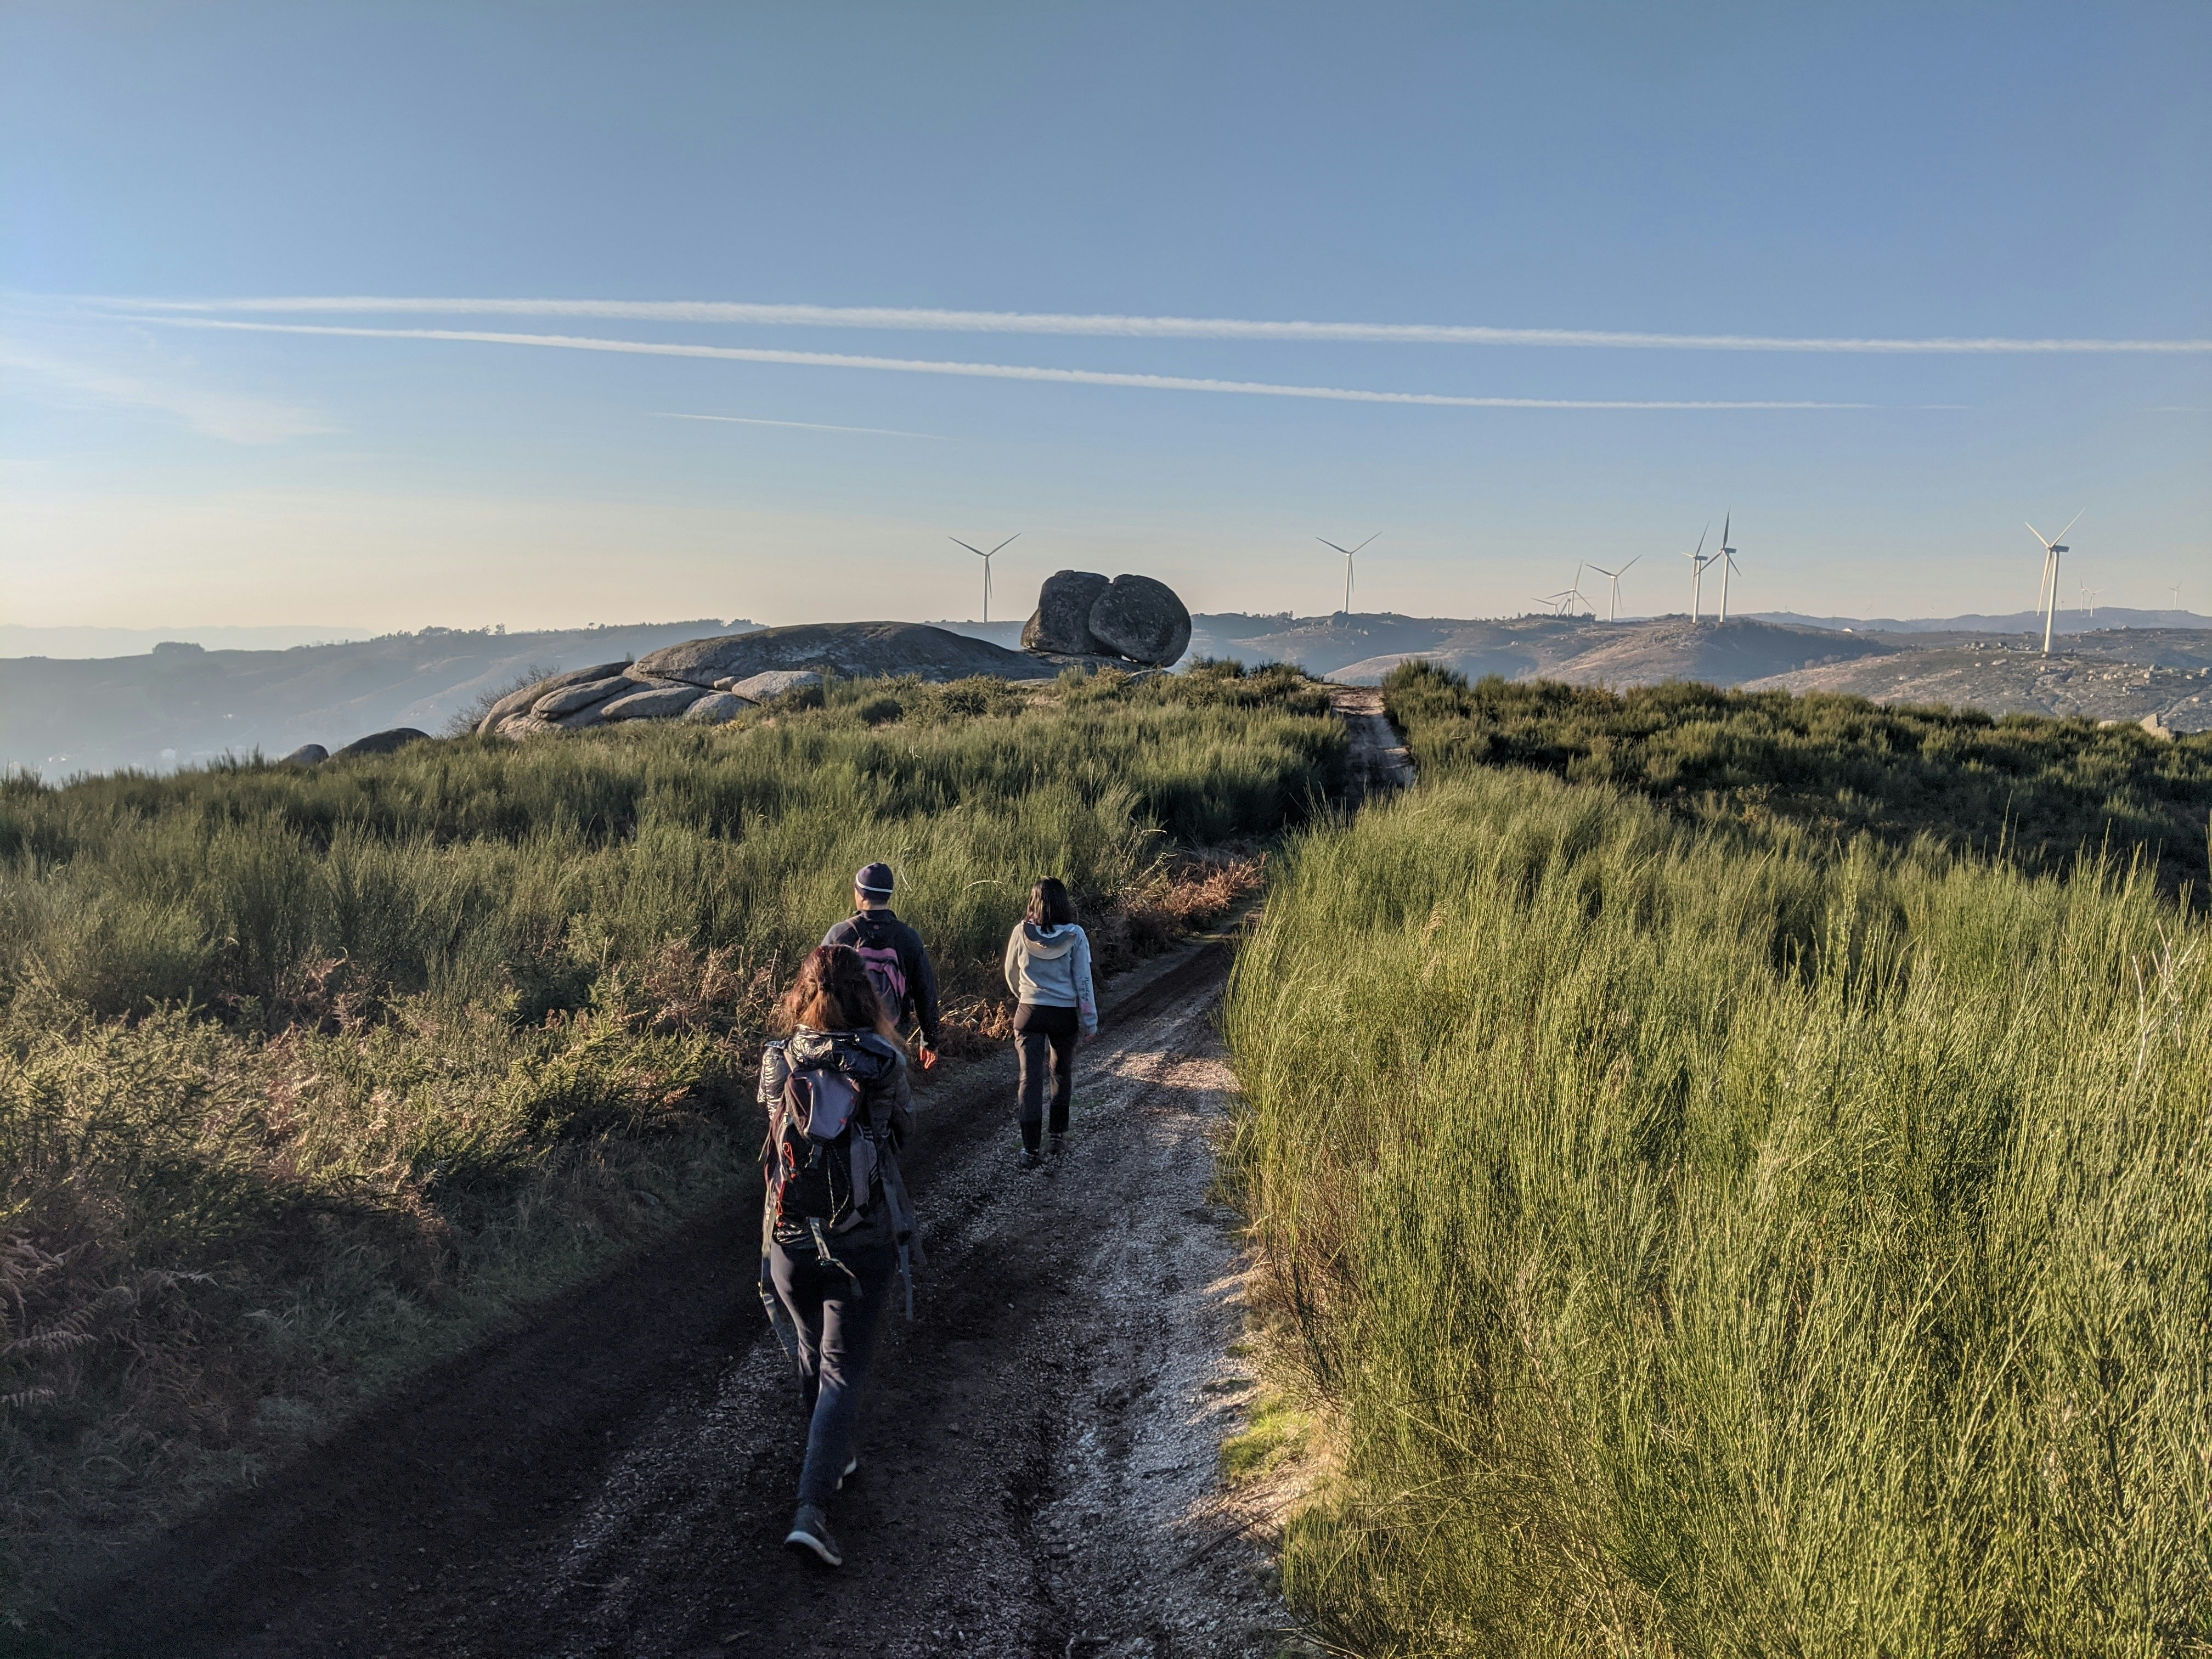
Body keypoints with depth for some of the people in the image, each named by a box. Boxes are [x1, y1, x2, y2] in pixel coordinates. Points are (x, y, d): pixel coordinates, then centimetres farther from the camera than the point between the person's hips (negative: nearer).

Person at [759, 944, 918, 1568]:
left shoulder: (776, 1063, -7)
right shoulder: (883, 1062, -14)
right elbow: (902, 1124, 3)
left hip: (791, 1241, 3)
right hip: (862, 1245, -3)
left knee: (812, 1356, 25)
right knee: (842, 1371, 5)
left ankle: (832, 1457, 46)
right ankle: (812, 1510, -5)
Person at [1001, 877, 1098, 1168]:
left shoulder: (1021, 933, -6)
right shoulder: (1075, 936, -10)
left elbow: (1011, 975, 7)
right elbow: (1083, 982, -8)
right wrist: (1090, 1021, 1)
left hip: (1030, 1013, 0)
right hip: (1065, 1015, 0)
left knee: (1031, 1079, 1)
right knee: (1062, 1073, 21)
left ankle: (1030, 1149, -4)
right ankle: (1059, 1133, 29)